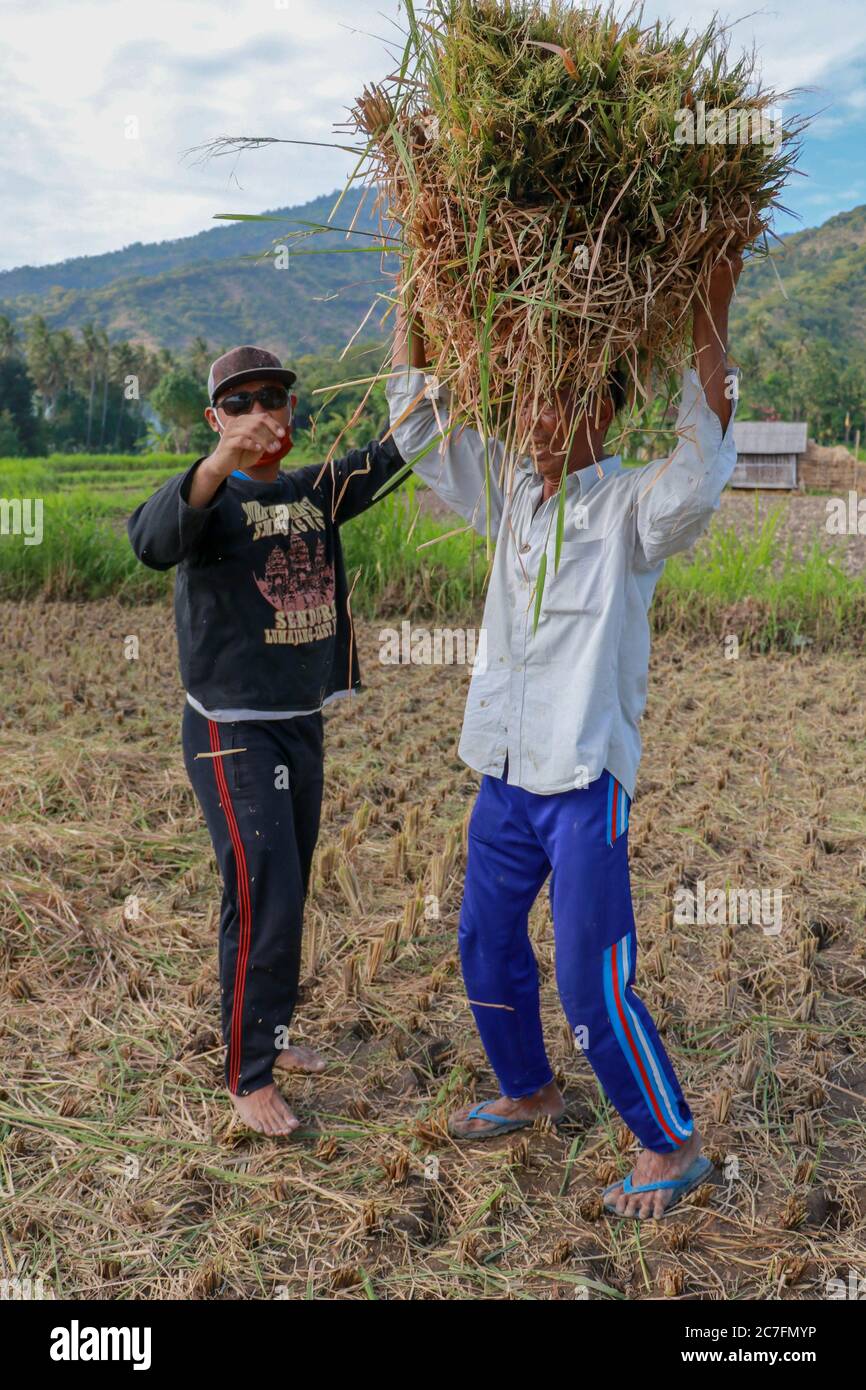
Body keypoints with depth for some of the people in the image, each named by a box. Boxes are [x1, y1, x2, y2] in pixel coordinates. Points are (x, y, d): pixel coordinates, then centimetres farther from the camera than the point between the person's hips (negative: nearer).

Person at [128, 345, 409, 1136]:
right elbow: (153, 540, -34)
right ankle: (248, 1076, 7)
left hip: (303, 725, 7)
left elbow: (390, 456, 4)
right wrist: (224, 459, -50)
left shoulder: (315, 492, 7)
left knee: (287, 897, 16)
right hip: (232, 734, -6)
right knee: (264, 901, -8)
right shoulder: (210, 499, -13)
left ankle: (266, 1034, 34)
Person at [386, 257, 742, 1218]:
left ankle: (673, 1145, 19)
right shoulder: (512, 496, 7)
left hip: (585, 781, -7)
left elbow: (703, 465, -31)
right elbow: (416, 416, 9)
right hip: (505, 775, 7)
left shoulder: (633, 509, -10)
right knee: (487, 947, 19)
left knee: (594, 986, -2)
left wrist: (711, 315, -31)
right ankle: (529, 1092, 42)